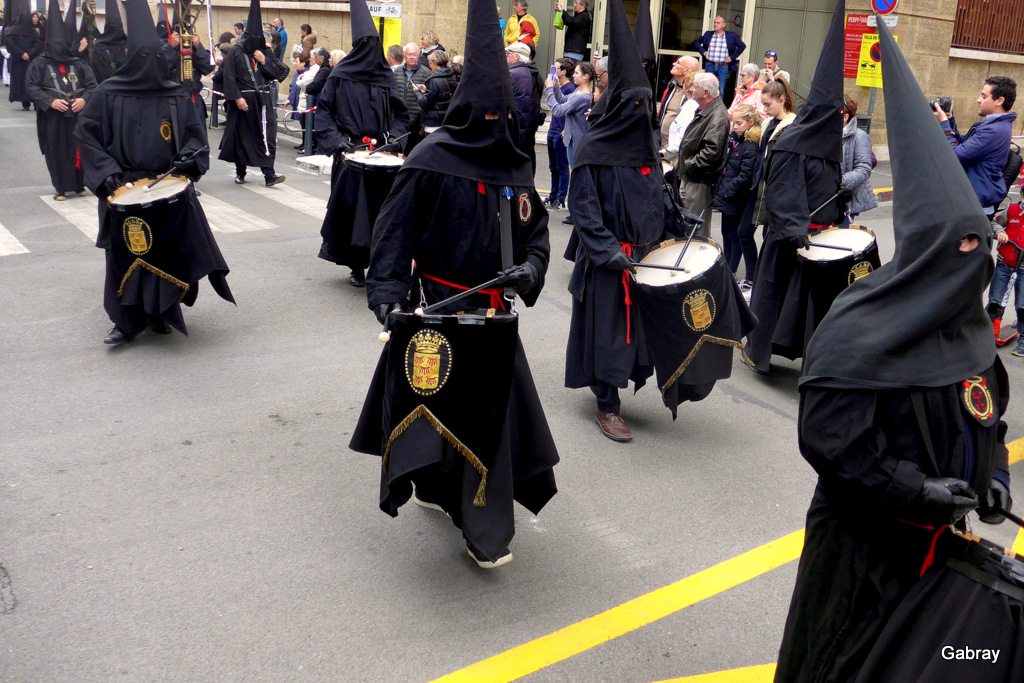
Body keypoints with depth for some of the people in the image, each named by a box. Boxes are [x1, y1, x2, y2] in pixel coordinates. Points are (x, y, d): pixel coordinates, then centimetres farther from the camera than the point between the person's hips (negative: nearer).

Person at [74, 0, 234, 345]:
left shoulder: (176, 96, 5)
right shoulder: (108, 94, -1)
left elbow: (195, 134, 10)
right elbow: (86, 135, 1)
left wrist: (188, 159, -10)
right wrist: (108, 173, -11)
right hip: (125, 190, -2)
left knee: (171, 249, 3)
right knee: (126, 253, 1)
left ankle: (160, 311, 20)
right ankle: (127, 320, 12)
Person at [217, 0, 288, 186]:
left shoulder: (265, 52, 9)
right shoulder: (236, 52, -2)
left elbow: (278, 73, 6)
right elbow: (229, 77, -6)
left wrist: (264, 61, -8)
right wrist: (237, 97, -15)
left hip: (263, 101, 2)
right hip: (243, 101, -2)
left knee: (267, 136, -8)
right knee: (241, 136, 6)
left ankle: (269, 174, -11)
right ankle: (240, 172, 20)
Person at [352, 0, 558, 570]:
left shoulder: (515, 164, 6)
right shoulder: (431, 160, -11)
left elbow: (535, 227, 12)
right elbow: (395, 231, -11)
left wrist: (530, 267, -8)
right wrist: (388, 295, -21)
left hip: (494, 309, 5)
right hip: (440, 307, -5)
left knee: (492, 403, 9)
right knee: (444, 402, -1)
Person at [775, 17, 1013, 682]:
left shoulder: (964, 321, 2)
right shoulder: (865, 329, -24)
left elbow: (987, 409, 13)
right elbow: (827, 434, -26)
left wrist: (993, 475, -2)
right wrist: (914, 490, -25)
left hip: (935, 531, 7)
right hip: (864, 537, -7)